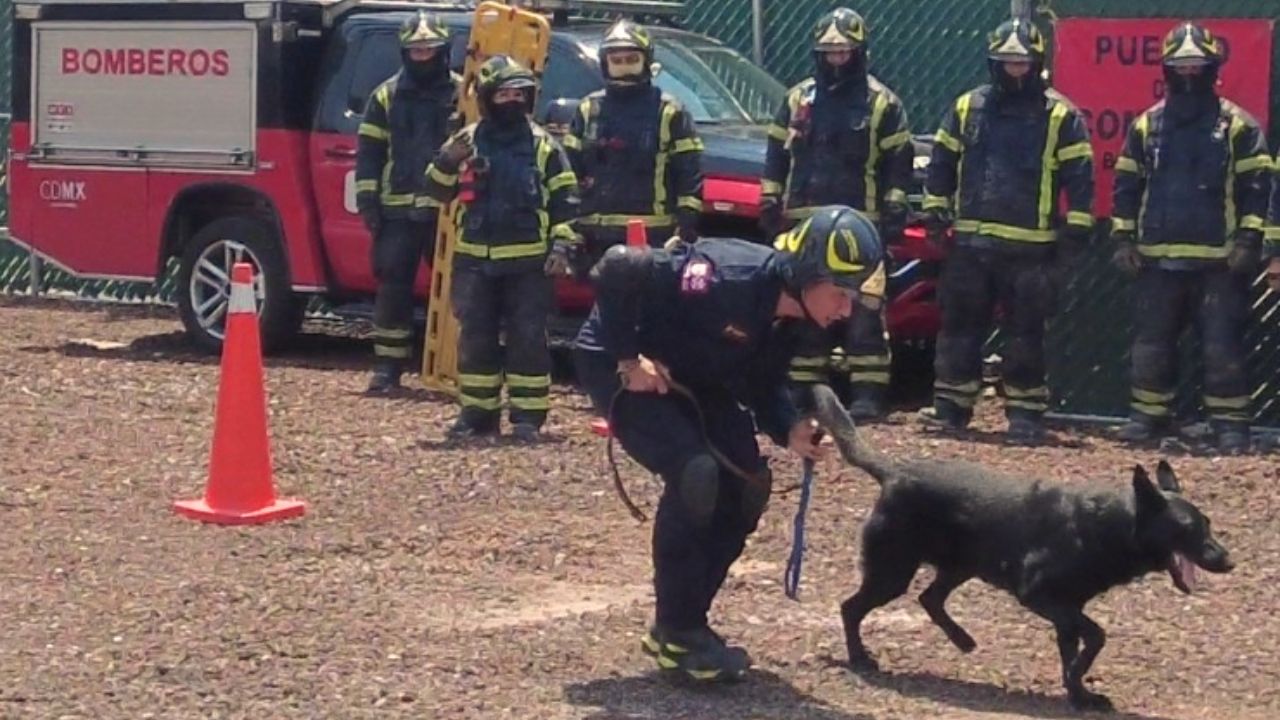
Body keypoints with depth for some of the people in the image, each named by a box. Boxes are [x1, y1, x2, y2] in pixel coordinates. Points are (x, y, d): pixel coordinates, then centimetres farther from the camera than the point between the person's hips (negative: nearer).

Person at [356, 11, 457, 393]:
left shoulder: (462, 94, 5)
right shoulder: (386, 96, 10)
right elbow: (369, 152, 9)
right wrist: (367, 199, 0)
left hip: (448, 209, -1)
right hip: (399, 210, 1)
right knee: (393, 287, 1)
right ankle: (388, 365, 7)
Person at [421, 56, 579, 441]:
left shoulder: (543, 145, 4)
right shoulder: (466, 141, 8)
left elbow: (565, 196, 4)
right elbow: (438, 190, 8)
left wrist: (561, 241, -6)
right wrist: (447, 162, -12)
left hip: (528, 261, -2)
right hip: (474, 260, 2)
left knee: (527, 337, -2)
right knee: (475, 337, 5)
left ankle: (527, 414, 3)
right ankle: (477, 411, 13)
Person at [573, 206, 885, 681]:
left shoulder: (794, 315, -8)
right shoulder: (730, 280, -34)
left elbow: (764, 385, 5)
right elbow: (617, 270, -35)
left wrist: (789, 430, -16)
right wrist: (627, 359, -28)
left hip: (690, 378, 9)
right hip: (618, 364, -9)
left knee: (745, 483, -1)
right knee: (695, 473, -24)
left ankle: (685, 621, 12)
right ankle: (677, 634, -10)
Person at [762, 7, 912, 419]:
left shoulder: (882, 103, 2)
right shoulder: (797, 99, 13)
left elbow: (899, 162, 1)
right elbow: (777, 156, 16)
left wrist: (895, 210, -5)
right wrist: (770, 202, 10)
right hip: (805, 222, 4)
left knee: (862, 309, -8)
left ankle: (867, 393, -8)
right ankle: (805, 389, 14)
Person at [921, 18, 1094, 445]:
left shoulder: (1060, 117, -1)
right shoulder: (967, 108, 9)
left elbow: (1079, 178, -1)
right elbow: (941, 164, 14)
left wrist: (1075, 231, -6)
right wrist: (936, 213, 8)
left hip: (1030, 249, -3)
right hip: (969, 242, 3)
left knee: (1025, 334, 1)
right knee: (960, 326, 7)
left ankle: (1026, 413, 7)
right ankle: (951, 407, 15)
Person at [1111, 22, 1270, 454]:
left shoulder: (1237, 126, 1)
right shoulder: (1146, 125, 10)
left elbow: (1256, 188, -1)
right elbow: (1126, 186, 13)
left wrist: (1248, 240, -9)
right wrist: (1124, 238, 6)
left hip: (1219, 260, -3)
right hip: (1157, 258, 3)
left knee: (1223, 345, -2)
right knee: (1151, 341, 7)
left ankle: (1231, 424, 3)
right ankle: (1148, 416, 17)